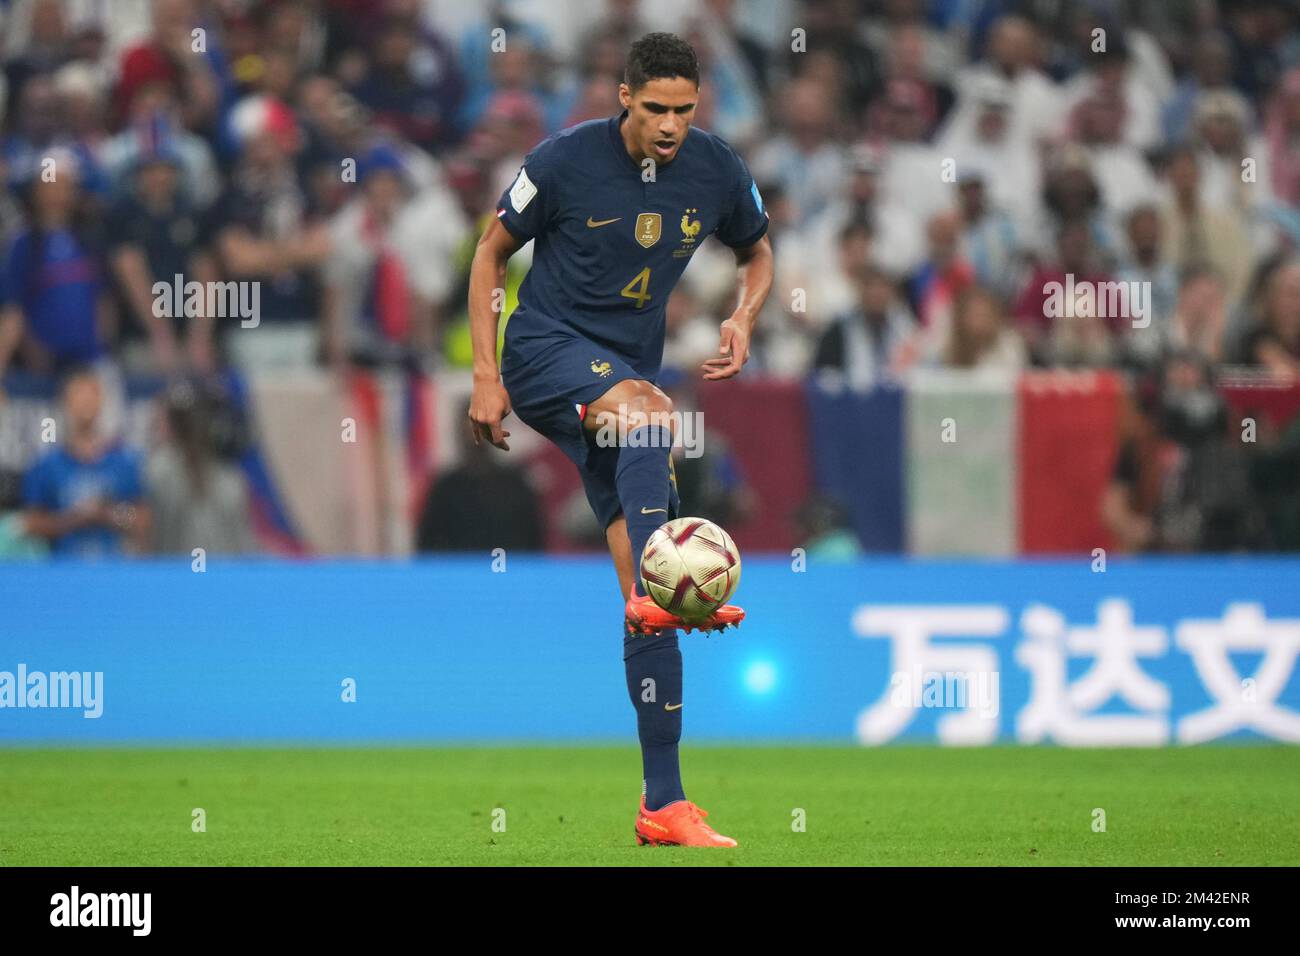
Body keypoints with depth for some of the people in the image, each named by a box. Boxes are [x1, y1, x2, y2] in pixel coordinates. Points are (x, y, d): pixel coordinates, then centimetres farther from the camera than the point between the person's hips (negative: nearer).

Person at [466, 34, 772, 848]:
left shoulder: (717, 171, -1)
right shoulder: (568, 161, -12)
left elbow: (759, 252, 18)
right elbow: (493, 252, 0)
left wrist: (744, 320, -4)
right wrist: (486, 374, -7)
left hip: (630, 374, 4)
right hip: (546, 352, -4)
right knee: (649, 413, -39)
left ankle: (664, 804, -1)